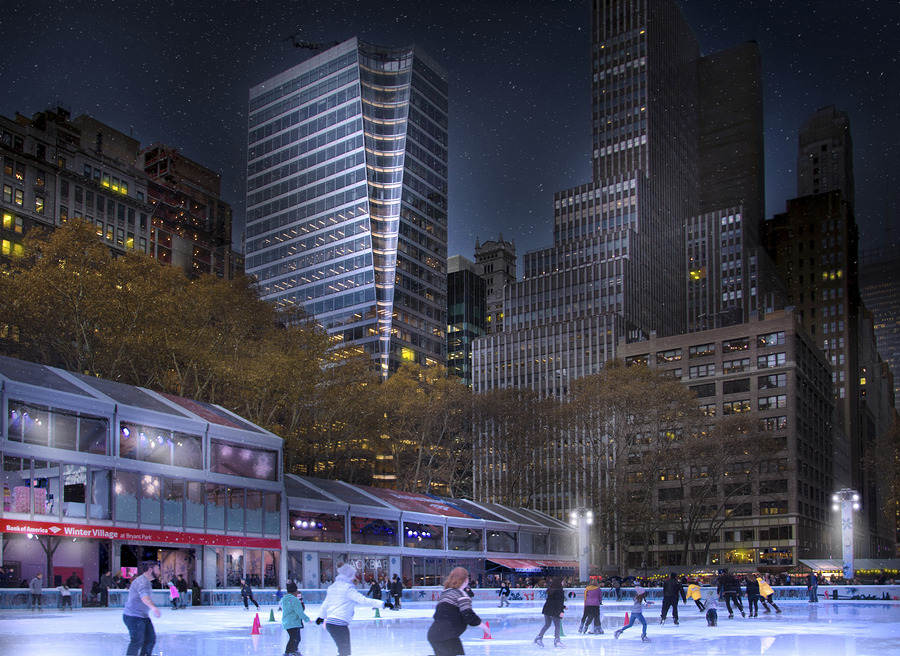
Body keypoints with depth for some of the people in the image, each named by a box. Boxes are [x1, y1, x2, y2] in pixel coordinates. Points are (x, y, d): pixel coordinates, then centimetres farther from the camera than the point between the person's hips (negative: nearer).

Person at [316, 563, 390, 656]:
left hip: (329, 622, 9)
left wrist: (321, 616, 42)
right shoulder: (348, 588, -10)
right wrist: (383, 604, -17)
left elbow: (325, 604, 25)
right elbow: (363, 600, -17)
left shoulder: (332, 587, 15)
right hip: (340, 624, -9)